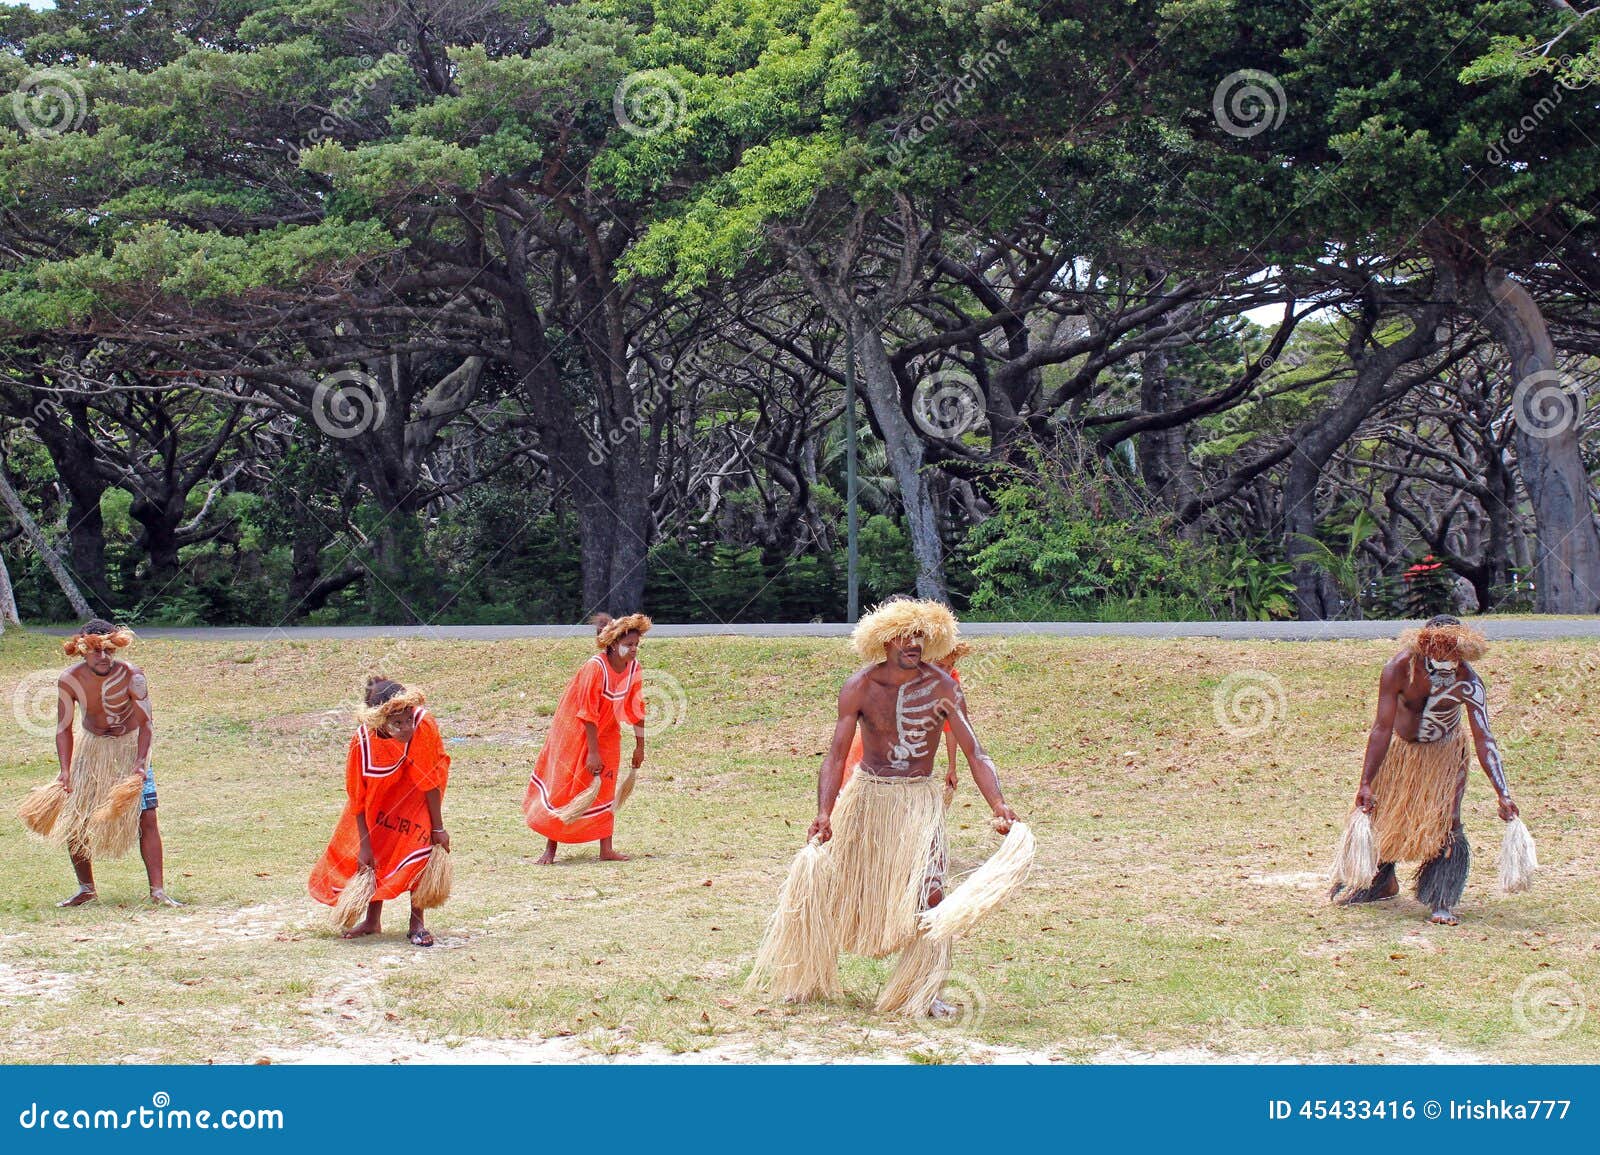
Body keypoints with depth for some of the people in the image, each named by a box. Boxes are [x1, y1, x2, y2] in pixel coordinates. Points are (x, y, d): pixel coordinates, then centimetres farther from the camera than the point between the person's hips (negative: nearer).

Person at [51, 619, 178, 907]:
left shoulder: (131, 675, -24)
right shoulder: (69, 680, -17)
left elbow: (146, 722, -23)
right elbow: (64, 728, -11)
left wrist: (140, 763, -36)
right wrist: (65, 770, -22)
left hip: (130, 746, -2)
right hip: (91, 746, 2)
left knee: (146, 817, -12)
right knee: (71, 821, -1)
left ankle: (157, 890, -9)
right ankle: (86, 889, 16)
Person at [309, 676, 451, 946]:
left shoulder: (423, 724, -40)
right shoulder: (363, 741, -35)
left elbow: (431, 781, -28)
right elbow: (358, 797, -22)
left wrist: (438, 828, -21)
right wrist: (365, 846, -19)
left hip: (417, 785, -2)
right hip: (381, 790, 2)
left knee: (419, 840, -19)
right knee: (373, 847, -1)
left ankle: (417, 922, -10)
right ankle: (373, 920, 19)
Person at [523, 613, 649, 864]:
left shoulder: (633, 667, -9)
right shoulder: (595, 668, -27)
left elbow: (636, 708, 1)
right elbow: (588, 714, -25)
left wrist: (640, 746, 5)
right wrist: (593, 752, -24)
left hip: (605, 734, 6)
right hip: (576, 732, -6)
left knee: (604, 790, 4)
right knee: (564, 788, -1)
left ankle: (606, 850, 7)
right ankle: (550, 850, 6)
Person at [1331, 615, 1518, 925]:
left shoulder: (1467, 682, -32)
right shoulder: (1398, 669, -31)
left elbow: (1484, 739, -34)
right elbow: (1382, 728, -29)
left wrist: (1503, 794, -41)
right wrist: (1365, 783, -32)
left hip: (1444, 752, -2)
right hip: (1399, 749, 2)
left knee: (1445, 823, -16)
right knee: (1378, 812, 9)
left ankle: (1442, 903, -7)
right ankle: (1380, 882, 34)